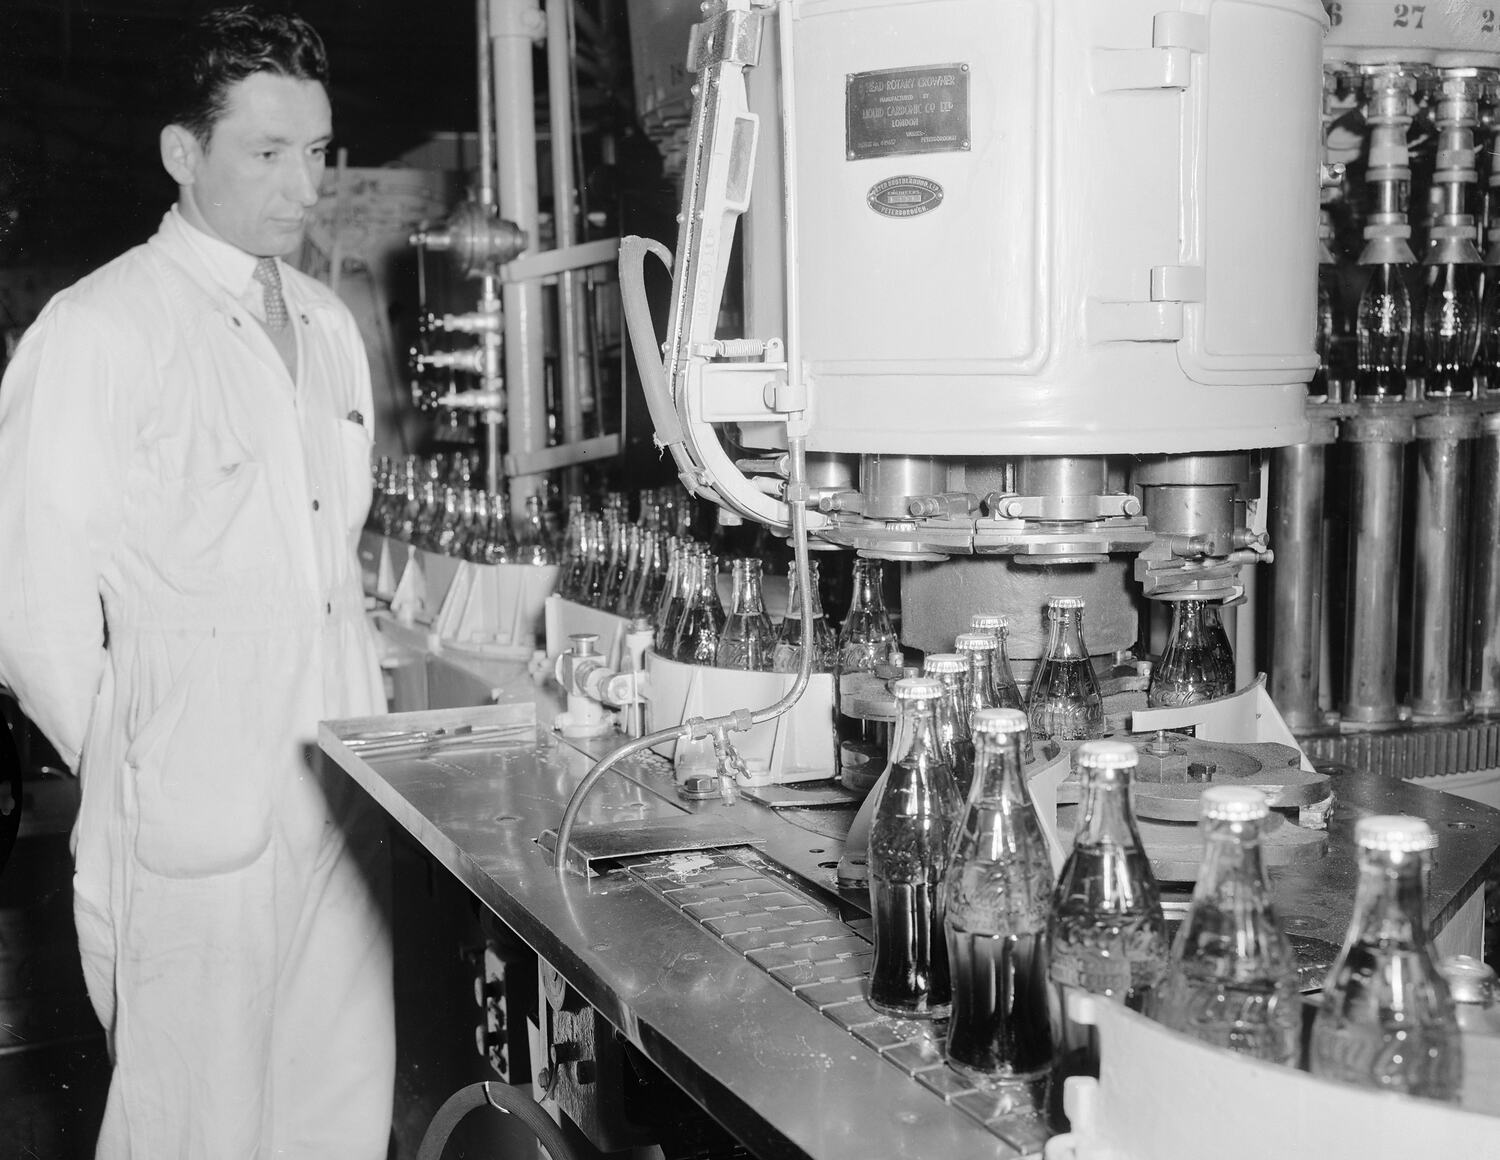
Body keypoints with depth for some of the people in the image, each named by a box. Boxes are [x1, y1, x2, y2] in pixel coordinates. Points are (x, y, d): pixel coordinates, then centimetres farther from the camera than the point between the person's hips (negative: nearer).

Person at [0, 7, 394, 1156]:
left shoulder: (329, 327, 13)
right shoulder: (97, 331, -10)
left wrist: (365, 709, 11)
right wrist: (131, 775, -4)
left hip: (342, 794, 6)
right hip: (195, 816, -6)